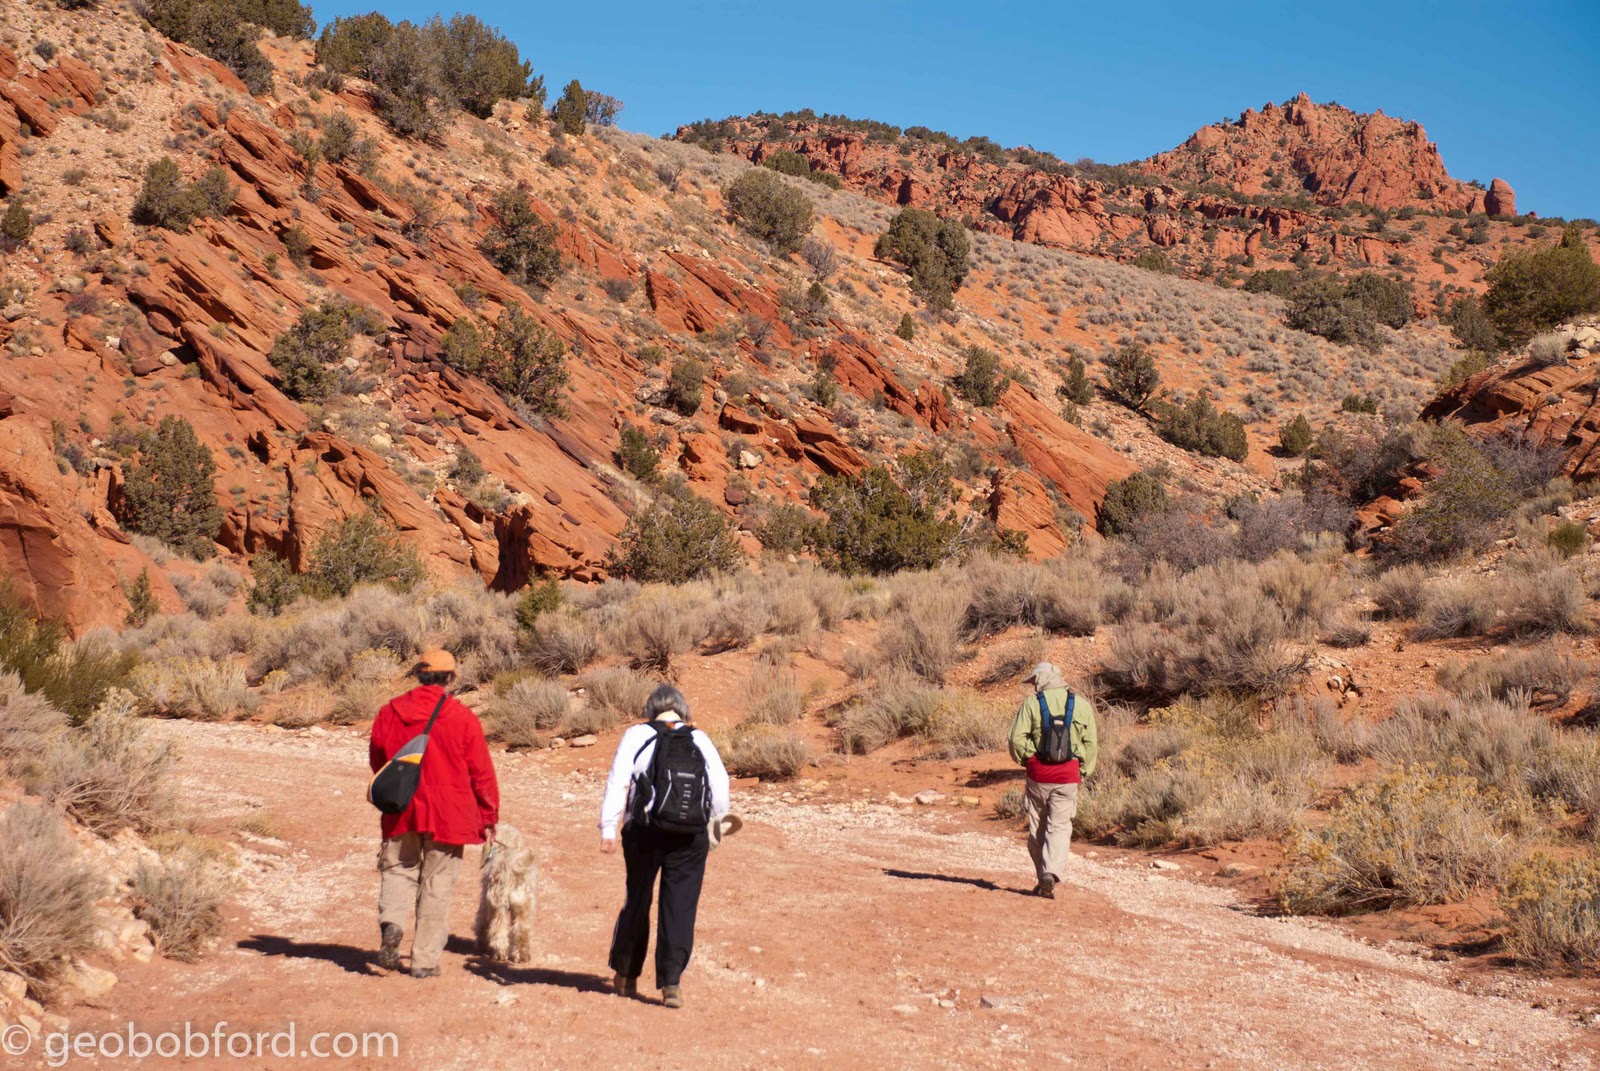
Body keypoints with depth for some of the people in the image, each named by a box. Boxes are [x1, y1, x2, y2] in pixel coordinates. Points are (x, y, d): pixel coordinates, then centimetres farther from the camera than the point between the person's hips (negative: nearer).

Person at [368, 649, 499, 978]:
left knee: (398, 870, 18)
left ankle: (391, 922, -10)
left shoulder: (390, 712, 2)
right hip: (448, 814, -2)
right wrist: (489, 816, 8)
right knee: (437, 884, 6)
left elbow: (377, 760, 15)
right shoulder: (461, 716, -7)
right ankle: (424, 960, 9)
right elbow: (481, 771, -4)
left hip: (401, 811, 2)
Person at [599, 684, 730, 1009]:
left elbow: (617, 782, -6)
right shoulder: (700, 739, 7)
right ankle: (671, 984, 1)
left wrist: (608, 829, -7)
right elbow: (720, 786, 4)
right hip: (691, 836, 1)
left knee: (637, 899, 15)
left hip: (644, 832, 0)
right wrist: (715, 822, 18)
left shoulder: (636, 735, 1)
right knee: (680, 907, 5)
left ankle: (625, 976, 27)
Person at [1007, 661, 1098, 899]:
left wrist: (1023, 759, 8)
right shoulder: (1082, 704, 6)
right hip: (1068, 776, 1)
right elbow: (1091, 743, 4)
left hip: (1038, 773, -1)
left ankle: (1043, 879, 16)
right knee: (1060, 827, 3)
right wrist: (1083, 771, 12)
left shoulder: (1031, 703, -2)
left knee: (1037, 828, 12)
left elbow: (1017, 738, -9)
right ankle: (1051, 874, -17)